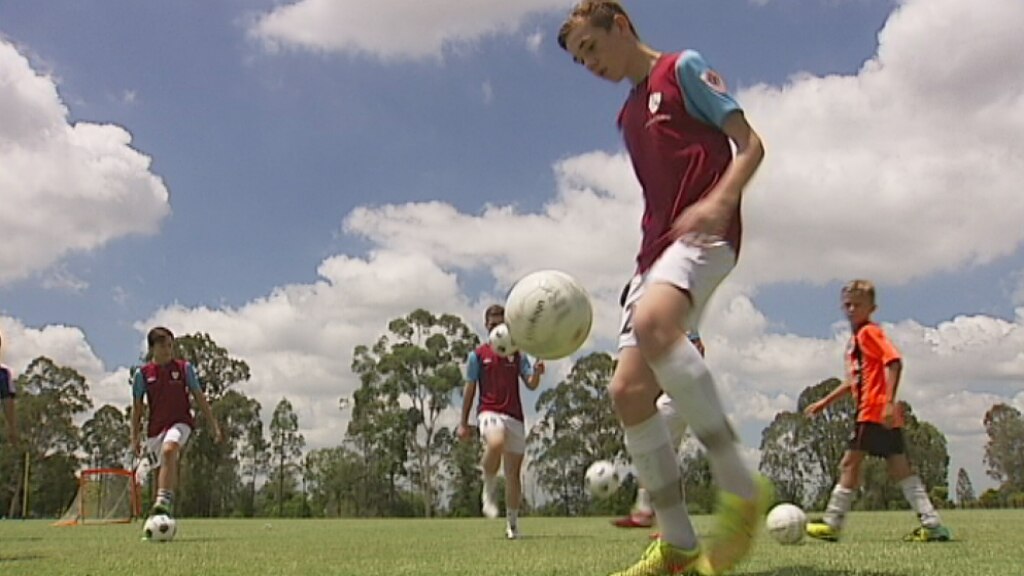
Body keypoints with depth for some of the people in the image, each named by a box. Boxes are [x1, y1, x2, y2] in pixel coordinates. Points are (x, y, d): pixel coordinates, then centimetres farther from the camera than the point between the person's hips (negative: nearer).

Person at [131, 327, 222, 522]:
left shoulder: (184, 368, 2)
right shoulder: (143, 374, 4)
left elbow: (199, 398, 7)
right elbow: (137, 407, 10)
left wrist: (214, 426, 4)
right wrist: (134, 438, 6)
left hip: (180, 422, -2)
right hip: (155, 427, 2)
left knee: (169, 450, -31)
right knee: (167, 468, 4)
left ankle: (163, 500, -37)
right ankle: (167, 512, 18)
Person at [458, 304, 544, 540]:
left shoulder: (518, 354, 12)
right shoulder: (477, 355, 8)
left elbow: (531, 385, 5)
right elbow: (469, 390, 10)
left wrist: (537, 373, -19)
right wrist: (463, 422, 8)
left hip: (515, 416, 3)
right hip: (489, 412, -3)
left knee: (514, 473, 3)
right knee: (495, 444, -36)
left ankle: (512, 523, 17)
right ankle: (489, 489, -11)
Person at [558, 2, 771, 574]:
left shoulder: (684, 68, 7)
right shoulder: (628, 116, 27)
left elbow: (750, 145, -2)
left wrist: (719, 202, -20)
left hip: (705, 235, -8)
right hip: (656, 248, 8)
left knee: (652, 322, -38)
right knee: (629, 391, -6)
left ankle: (742, 486, -29)